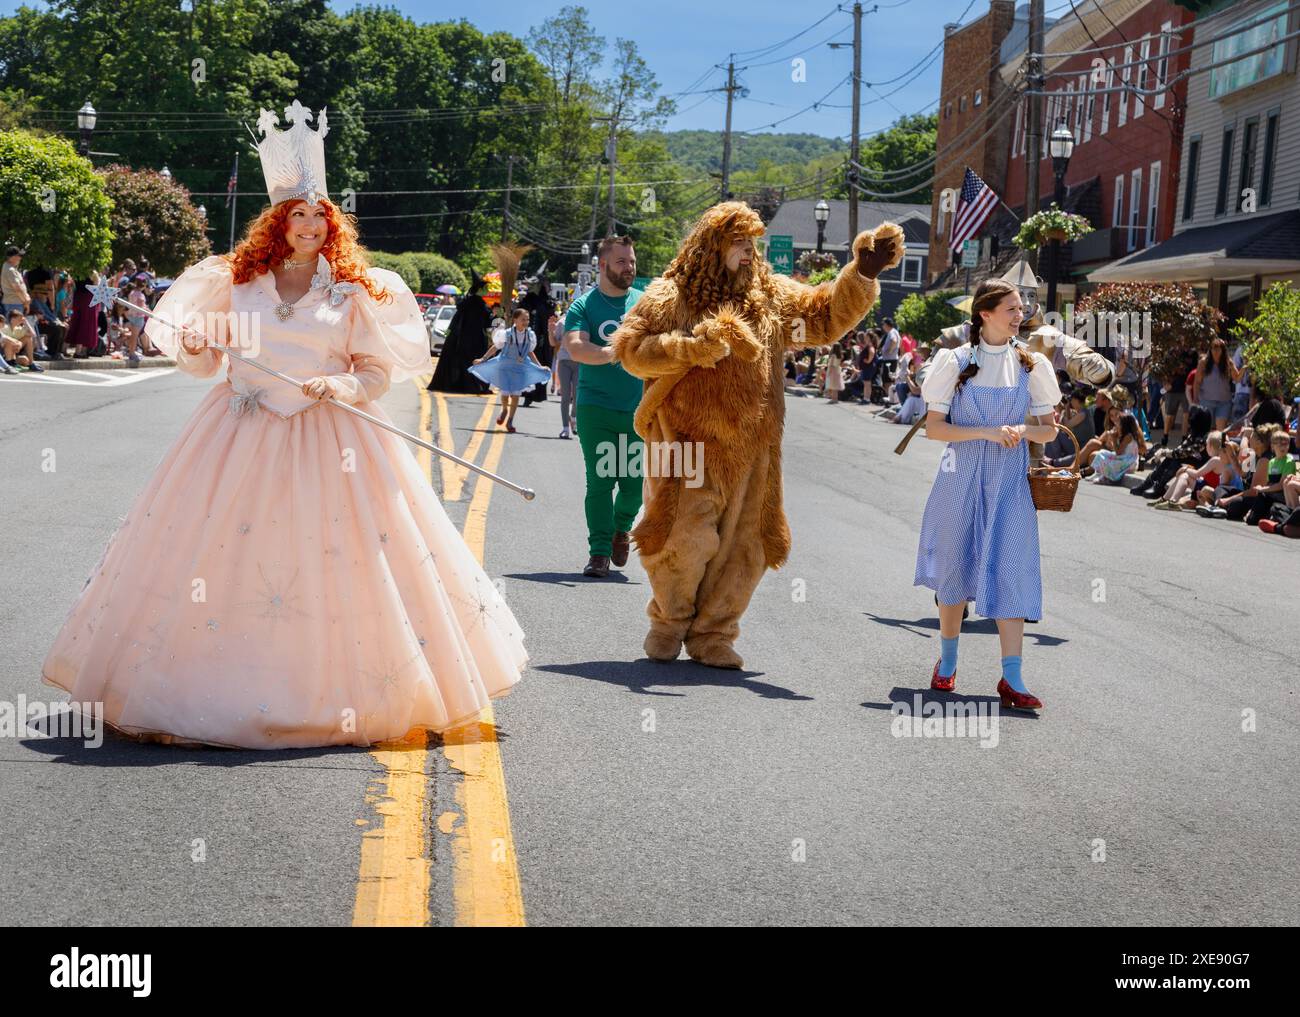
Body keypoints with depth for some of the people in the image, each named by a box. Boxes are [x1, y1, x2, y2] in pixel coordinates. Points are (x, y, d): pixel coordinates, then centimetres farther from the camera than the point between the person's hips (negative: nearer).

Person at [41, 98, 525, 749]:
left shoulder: (352, 291, 3)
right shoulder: (237, 281, 7)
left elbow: (377, 371, 3)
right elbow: (205, 363, 12)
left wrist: (339, 387, -15)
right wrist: (194, 348, -9)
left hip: (329, 439, -1)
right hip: (242, 436, 2)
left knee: (336, 558, -4)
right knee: (219, 548, -1)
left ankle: (340, 697, 7)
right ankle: (212, 691, 10)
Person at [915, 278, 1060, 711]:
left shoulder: (1030, 365, 4)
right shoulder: (957, 362, -2)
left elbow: (1049, 428, 9)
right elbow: (933, 427, -6)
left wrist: (1022, 430, -13)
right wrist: (986, 433, -18)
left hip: (1009, 482, 1)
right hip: (962, 478, -1)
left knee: (1012, 570, -9)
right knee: (954, 567, 9)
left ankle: (1011, 678, -10)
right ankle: (947, 662, 29)